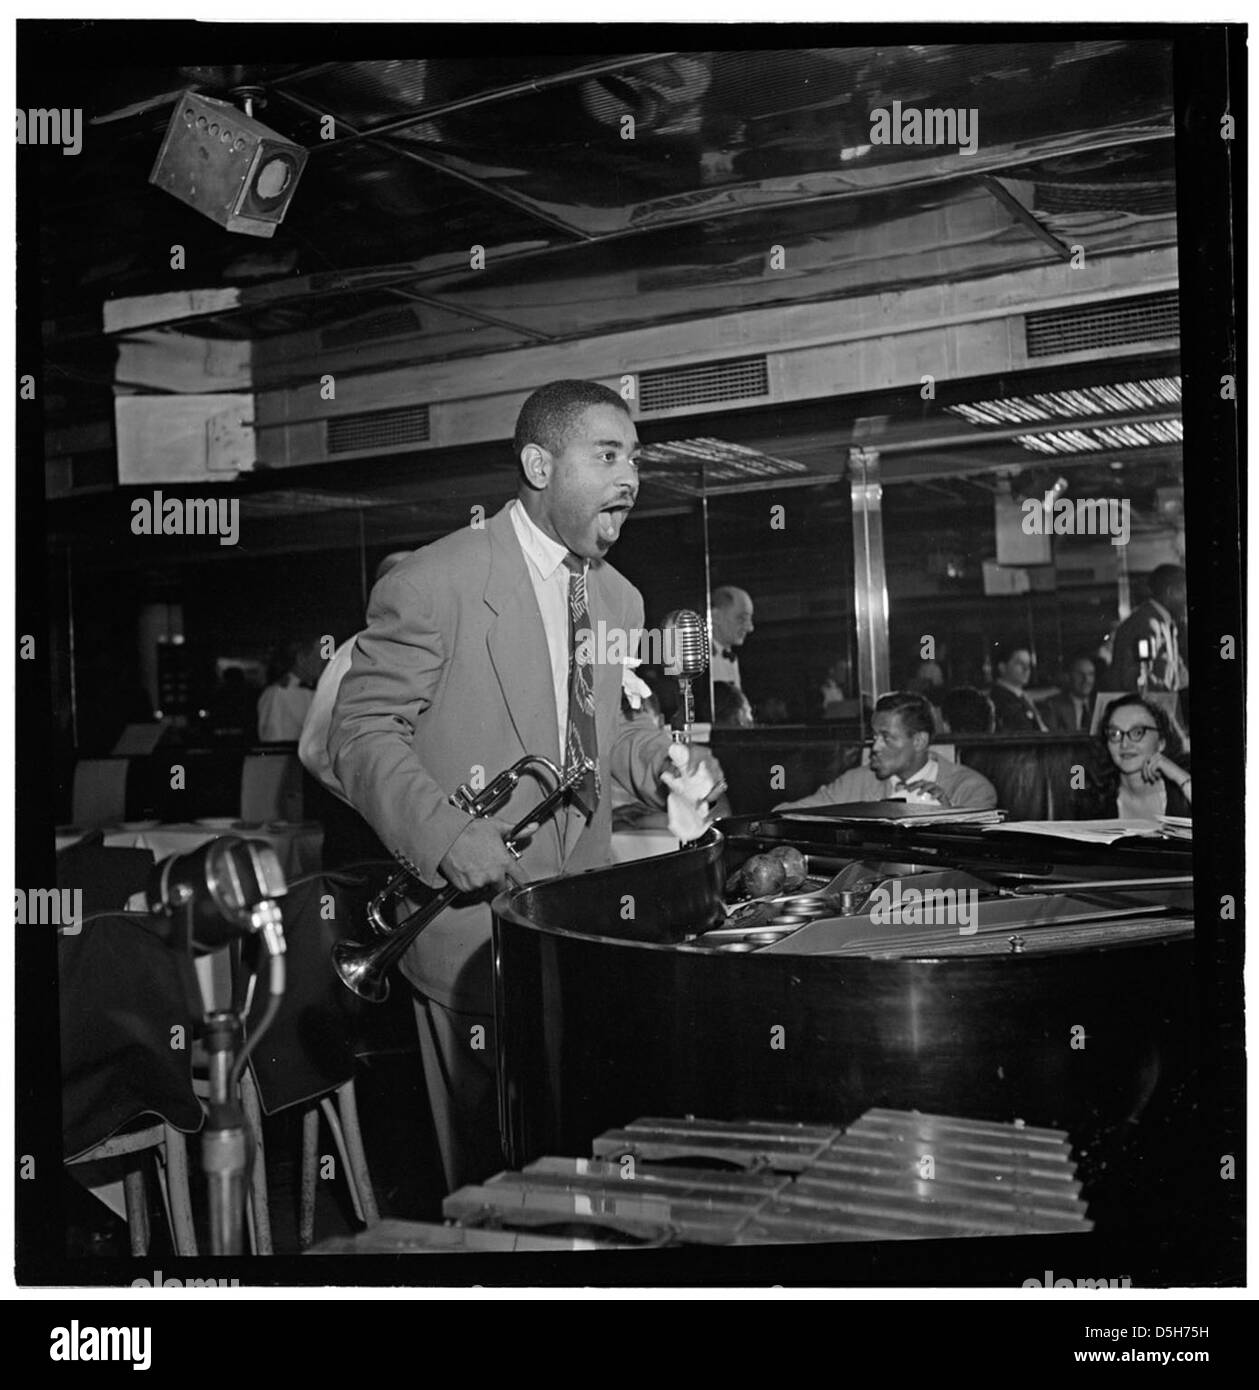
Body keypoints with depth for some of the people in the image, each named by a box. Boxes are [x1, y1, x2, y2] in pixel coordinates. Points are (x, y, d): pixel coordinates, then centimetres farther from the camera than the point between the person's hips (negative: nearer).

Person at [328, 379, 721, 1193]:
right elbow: (363, 732, -10)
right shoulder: (435, 583, -12)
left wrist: (663, 761, 1)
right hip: (475, 921, -6)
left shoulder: (621, 600, 10)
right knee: (498, 1179, 5)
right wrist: (443, 833, -24)